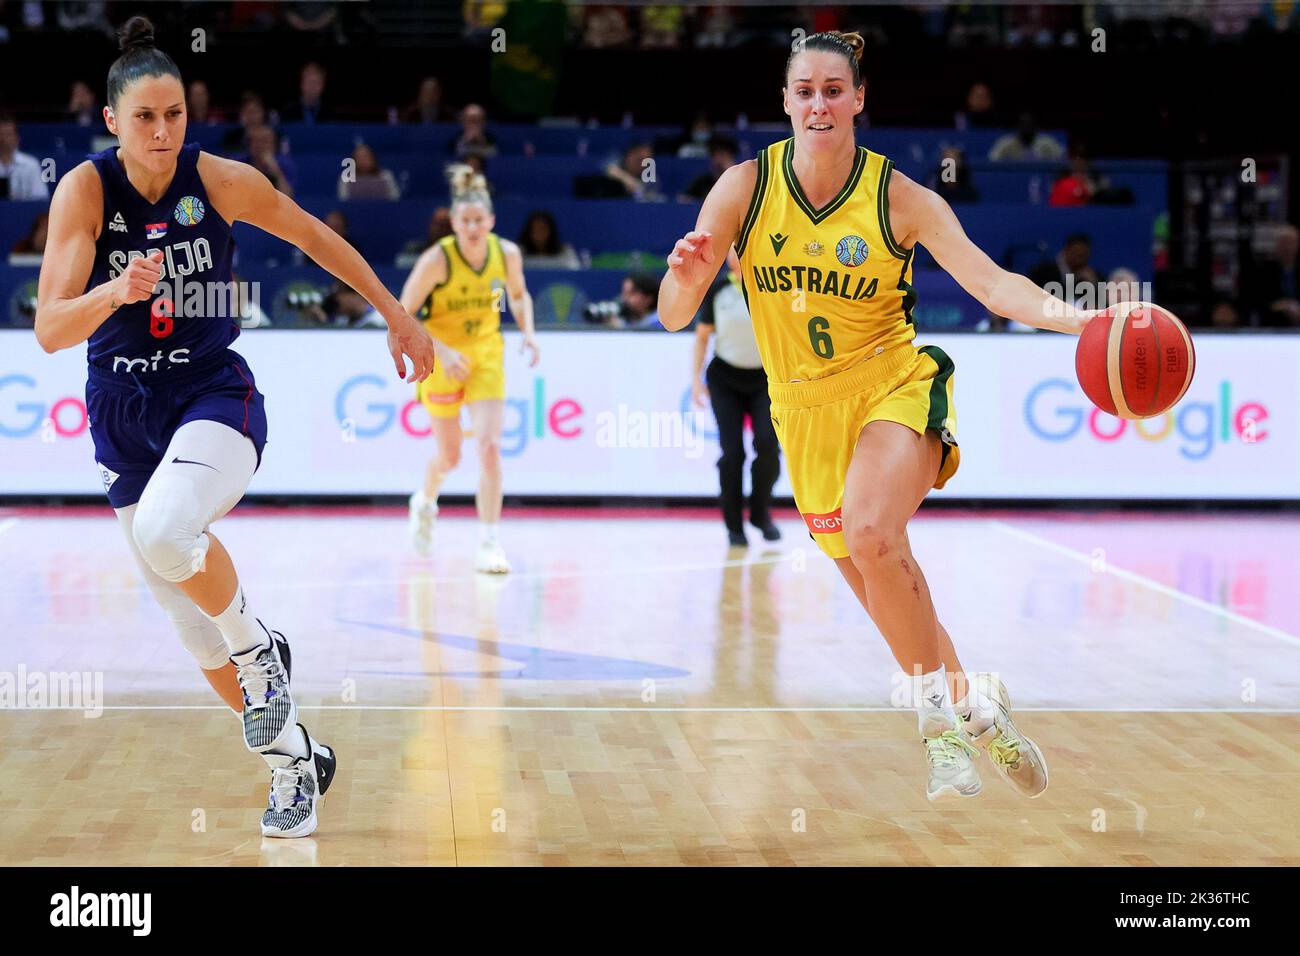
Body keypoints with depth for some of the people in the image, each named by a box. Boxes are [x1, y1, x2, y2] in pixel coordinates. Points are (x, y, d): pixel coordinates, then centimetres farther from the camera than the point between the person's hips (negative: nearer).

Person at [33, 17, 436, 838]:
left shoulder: (220, 180, -10)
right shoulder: (85, 190, -12)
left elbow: (314, 236, 7)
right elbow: (50, 330, -19)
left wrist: (397, 315, 12)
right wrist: (118, 291, -38)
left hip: (214, 397, -2)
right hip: (125, 414, 2)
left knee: (165, 531, -35)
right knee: (195, 625, 10)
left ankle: (261, 647, -7)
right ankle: (295, 759, 30)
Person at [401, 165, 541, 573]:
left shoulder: (507, 253, -11)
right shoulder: (437, 260, -23)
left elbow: (518, 295, 10)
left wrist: (528, 333, -7)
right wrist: (440, 353, -29)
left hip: (487, 356, 2)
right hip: (443, 361, -2)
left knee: (490, 447, -14)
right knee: (449, 456, 10)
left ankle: (489, 546, -10)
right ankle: (425, 502, 46)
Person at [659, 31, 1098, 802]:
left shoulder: (900, 197, -11)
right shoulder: (746, 187, -7)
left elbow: (992, 283, -17)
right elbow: (673, 316, -9)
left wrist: (1074, 318, -35)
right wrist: (687, 277, -33)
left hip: (896, 389, -3)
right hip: (805, 411, 3)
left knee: (872, 536, -31)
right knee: (879, 587, 9)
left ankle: (947, 705, -12)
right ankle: (957, 733, 30)